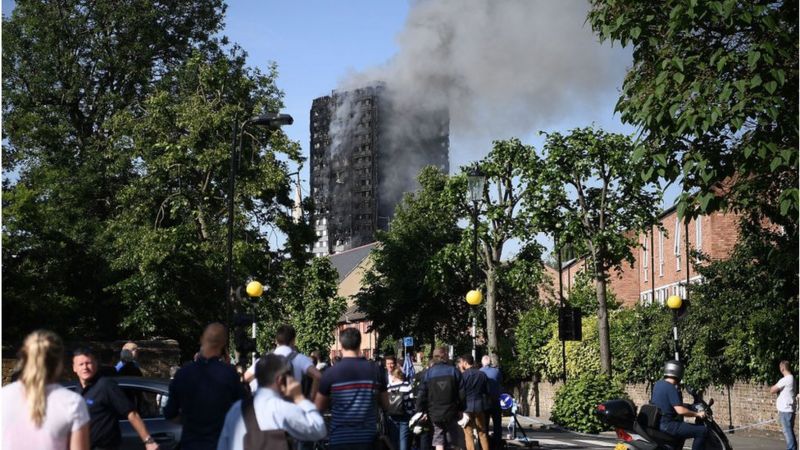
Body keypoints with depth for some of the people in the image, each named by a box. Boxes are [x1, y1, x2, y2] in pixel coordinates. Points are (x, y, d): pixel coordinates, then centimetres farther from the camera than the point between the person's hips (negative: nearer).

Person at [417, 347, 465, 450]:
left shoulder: (428, 373, -2)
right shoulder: (454, 371, -1)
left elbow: (422, 394, -3)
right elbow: (461, 392, -2)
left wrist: (420, 411, 5)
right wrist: (460, 409, 7)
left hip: (435, 414, 0)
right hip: (451, 414, 0)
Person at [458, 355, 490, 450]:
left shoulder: (463, 375, -11)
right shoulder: (482, 374, 1)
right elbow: (487, 391, 9)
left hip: (467, 406, -4)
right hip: (480, 406, 4)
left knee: (468, 434, 2)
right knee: (482, 433, 13)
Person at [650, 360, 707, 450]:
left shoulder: (657, 384, 9)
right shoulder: (671, 388, -17)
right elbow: (680, 411, -25)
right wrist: (697, 414, -11)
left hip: (657, 422, 10)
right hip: (668, 425, -10)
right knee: (701, 431, -12)